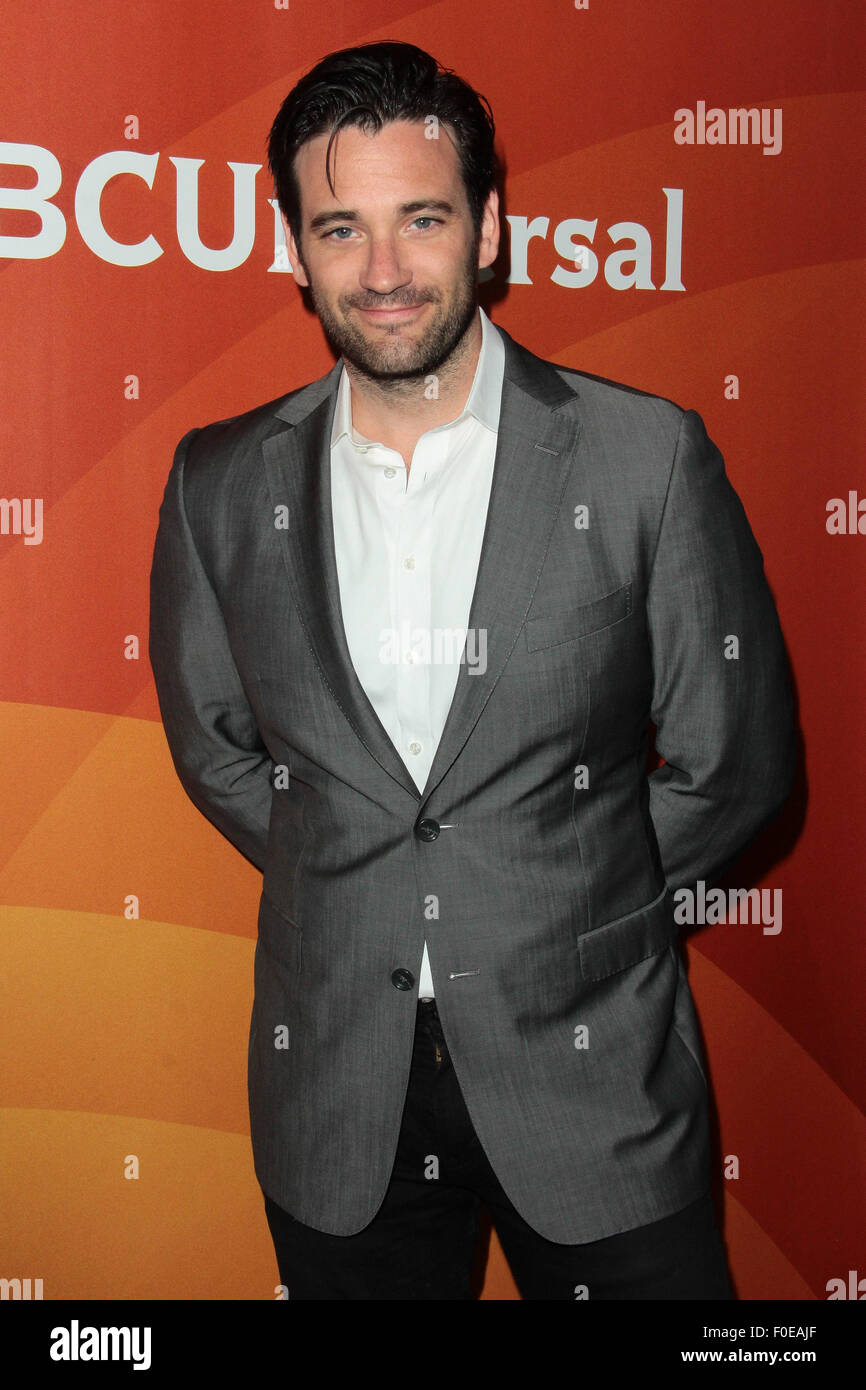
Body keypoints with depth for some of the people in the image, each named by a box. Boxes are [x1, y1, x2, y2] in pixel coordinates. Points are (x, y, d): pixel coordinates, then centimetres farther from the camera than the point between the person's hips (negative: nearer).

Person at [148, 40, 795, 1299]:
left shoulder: (648, 456, -9)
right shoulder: (221, 486, -1)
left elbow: (737, 764, -3)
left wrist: (563, 917, -1)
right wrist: (362, 903, 3)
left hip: (588, 1064, -1)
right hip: (335, 1089, 2)